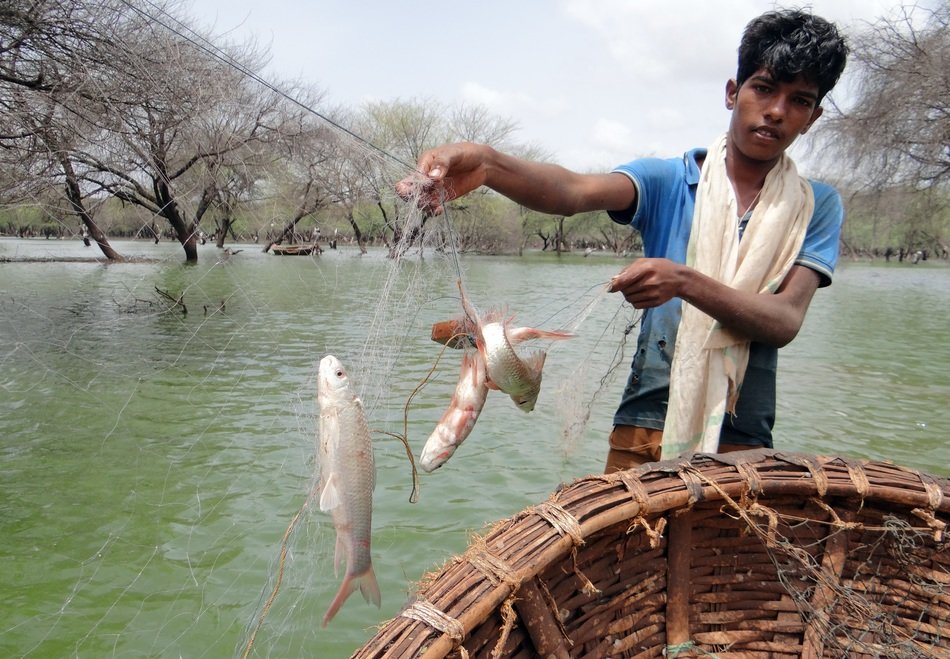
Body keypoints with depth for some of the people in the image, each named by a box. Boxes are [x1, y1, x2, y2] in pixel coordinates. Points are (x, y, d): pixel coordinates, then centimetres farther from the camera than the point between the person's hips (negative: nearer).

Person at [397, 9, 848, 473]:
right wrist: (486, 165, -40)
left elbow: (785, 321, -12)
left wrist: (684, 282, -28)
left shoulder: (816, 207, 1)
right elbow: (575, 191, -20)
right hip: (644, 432, 0)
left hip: (741, 443, 1)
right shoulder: (667, 180, -1)